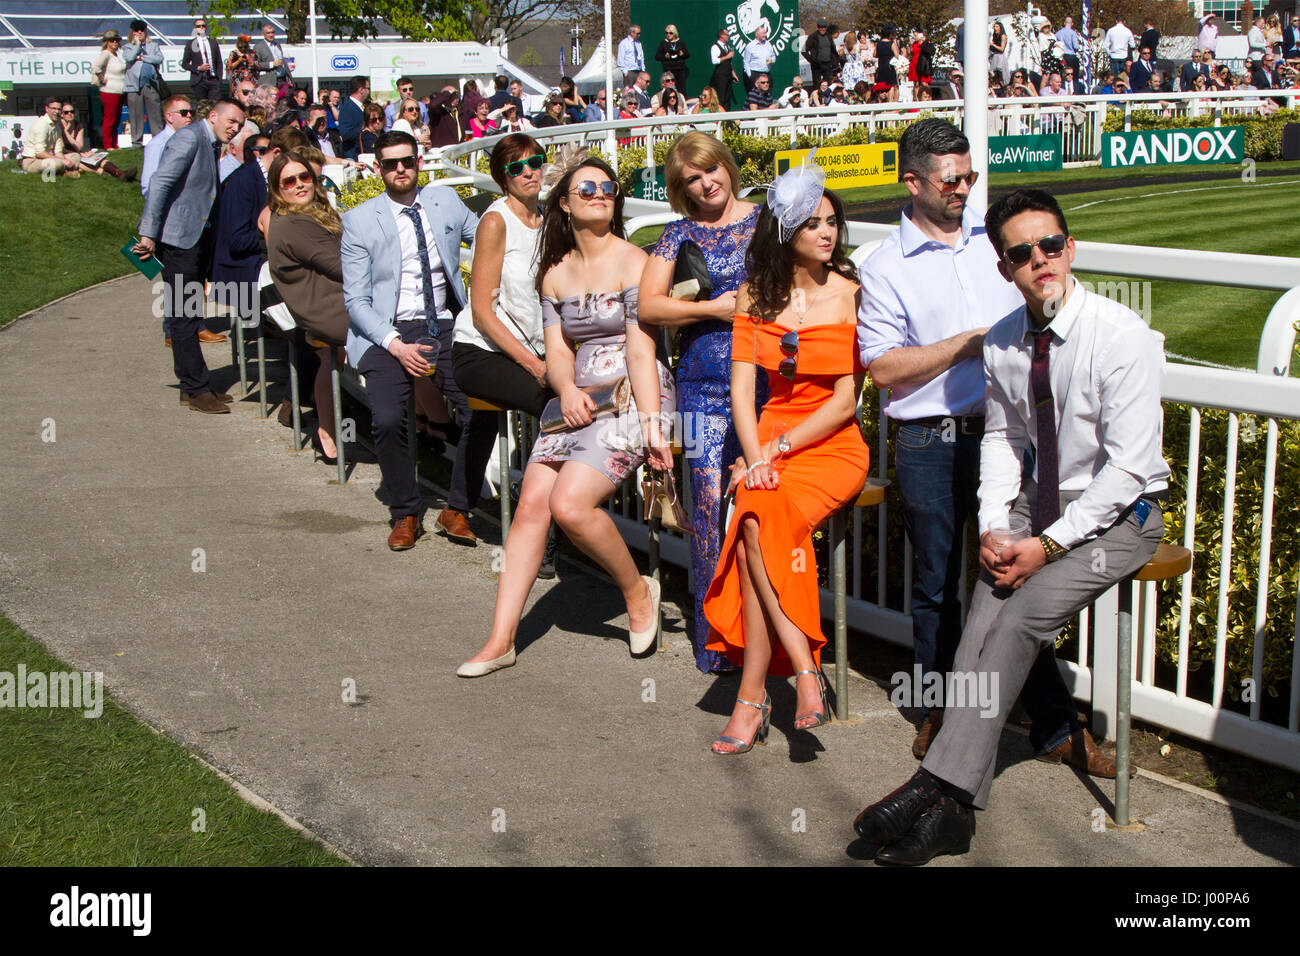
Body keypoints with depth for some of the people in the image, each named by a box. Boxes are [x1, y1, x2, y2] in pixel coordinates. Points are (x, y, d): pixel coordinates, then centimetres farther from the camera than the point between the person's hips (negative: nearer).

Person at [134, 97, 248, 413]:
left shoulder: (213, 145, 16)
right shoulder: (189, 137, -12)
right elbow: (160, 182, -19)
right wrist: (149, 234, -22)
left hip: (198, 237, 10)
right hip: (179, 237, -10)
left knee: (190, 315, 13)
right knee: (184, 316, -6)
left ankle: (193, 386, 18)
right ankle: (196, 390, -3)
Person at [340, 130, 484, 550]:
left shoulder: (445, 200, 11)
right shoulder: (360, 221, 3)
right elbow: (356, 300, -1)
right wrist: (396, 345, -15)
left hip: (446, 327, 2)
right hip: (388, 332, -2)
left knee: (485, 409, -19)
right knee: (387, 420, -25)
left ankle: (457, 509, -1)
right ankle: (405, 514, -1)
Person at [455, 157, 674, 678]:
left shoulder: (632, 262, -3)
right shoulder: (555, 273, 14)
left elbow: (640, 348, -11)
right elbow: (556, 349, 9)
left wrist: (650, 422, -19)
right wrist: (568, 391, -13)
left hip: (632, 394, -6)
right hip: (579, 397, 6)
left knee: (570, 504, -22)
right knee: (531, 501, -8)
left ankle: (637, 590, 5)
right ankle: (501, 638, -4)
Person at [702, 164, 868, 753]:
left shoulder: (850, 294, -2)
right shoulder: (756, 296, 9)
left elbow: (845, 400, -6)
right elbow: (742, 390, 3)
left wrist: (776, 451, -13)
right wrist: (756, 459, -13)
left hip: (833, 445, -3)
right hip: (772, 440, 3)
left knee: (759, 523, -29)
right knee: (760, 520, -28)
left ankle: (753, 693, -24)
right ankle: (803, 669, -23)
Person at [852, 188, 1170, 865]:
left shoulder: (1123, 337, -17)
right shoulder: (1002, 344, 2)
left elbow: (1127, 465, -18)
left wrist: (1046, 545, -21)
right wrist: (991, 527, -4)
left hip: (1117, 512, -5)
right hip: (1039, 501, 5)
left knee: (1021, 617, -26)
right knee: (987, 607, -19)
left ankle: (940, 785, -22)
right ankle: (954, 810, -23)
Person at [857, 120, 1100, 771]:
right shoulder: (885, 267, -2)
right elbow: (883, 368, -8)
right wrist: (969, 343, -11)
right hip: (931, 443, -2)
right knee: (936, 586, 10)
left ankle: (1054, 726, 11)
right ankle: (939, 711, 28)